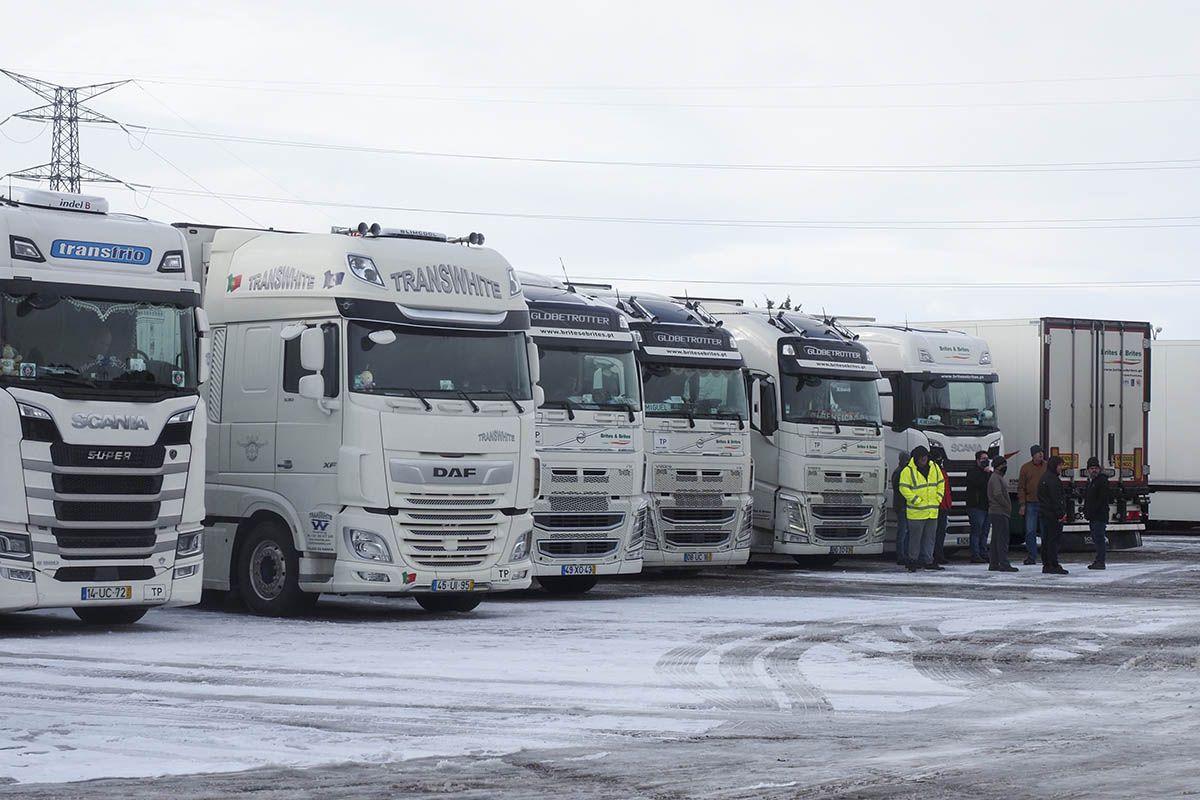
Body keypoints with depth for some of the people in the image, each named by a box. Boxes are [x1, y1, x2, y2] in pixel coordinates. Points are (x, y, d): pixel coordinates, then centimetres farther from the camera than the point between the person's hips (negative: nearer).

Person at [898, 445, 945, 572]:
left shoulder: (934, 467, 8)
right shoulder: (908, 471, -10)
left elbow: (941, 483, 18)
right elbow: (904, 488, -14)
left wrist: (938, 498, 5)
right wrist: (918, 501, -16)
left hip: (932, 511, 6)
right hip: (916, 512, -6)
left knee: (930, 537, 10)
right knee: (915, 537, -1)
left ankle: (928, 561, 16)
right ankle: (913, 560, 7)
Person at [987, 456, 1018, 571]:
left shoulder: (999, 478, 21)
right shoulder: (995, 478, -12)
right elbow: (998, 495, -21)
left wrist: (1008, 507, 15)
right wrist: (1007, 506, -15)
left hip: (996, 513, 11)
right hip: (999, 512, -11)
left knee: (996, 539, 12)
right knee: (1002, 538, -12)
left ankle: (993, 564, 15)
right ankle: (1004, 564, -14)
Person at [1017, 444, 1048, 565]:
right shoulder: (1025, 468, 3)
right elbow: (1021, 487, 3)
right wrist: (1022, 504, -5)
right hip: (1031, 504, 0)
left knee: (1046, 531, 5)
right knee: (1030, 531, -2)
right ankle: (1031, 557, 4)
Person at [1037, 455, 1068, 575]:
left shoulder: (1044, 477, 17)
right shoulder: (1052, 479, -16)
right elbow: (1056, 498, -20)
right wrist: (1061, 513, -17)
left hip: (1044, 512, 10)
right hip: (1053, 514, -10)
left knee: (1046, 539, 12)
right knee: (1053, 539, -9)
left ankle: (1046, 565, 16)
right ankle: (1053, 566, -10)